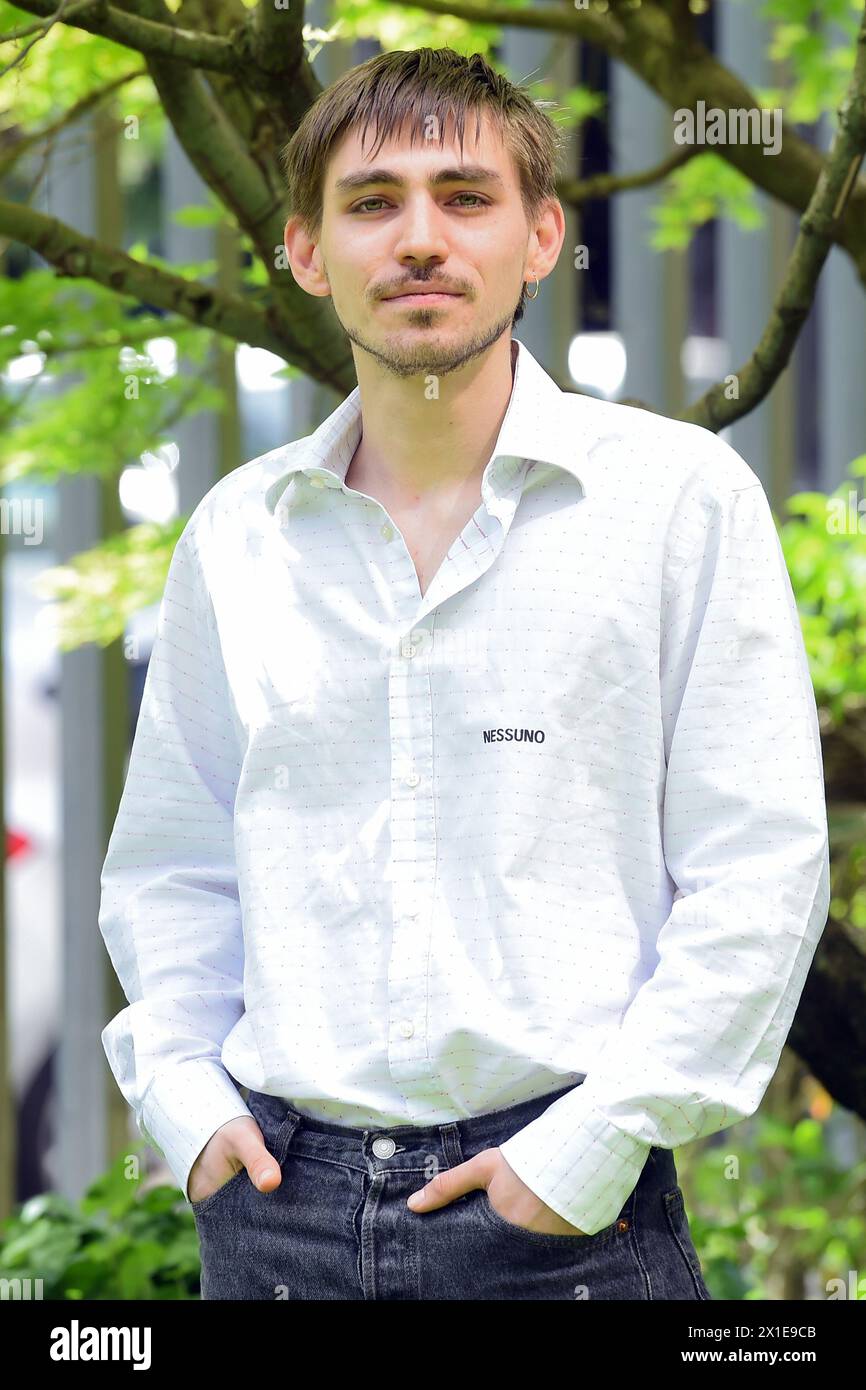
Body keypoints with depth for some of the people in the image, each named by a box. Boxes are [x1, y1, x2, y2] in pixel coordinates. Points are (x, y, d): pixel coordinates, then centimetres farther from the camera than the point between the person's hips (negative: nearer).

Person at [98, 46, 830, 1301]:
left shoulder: (681, 496, -2)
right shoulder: (236, 536, 9)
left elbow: (761, 872, -5)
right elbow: (167, 867, 18)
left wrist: (594, 1143, -11)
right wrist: (185, 1094, 4)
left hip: (564, 1205, -3)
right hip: (281, 1196, 3)